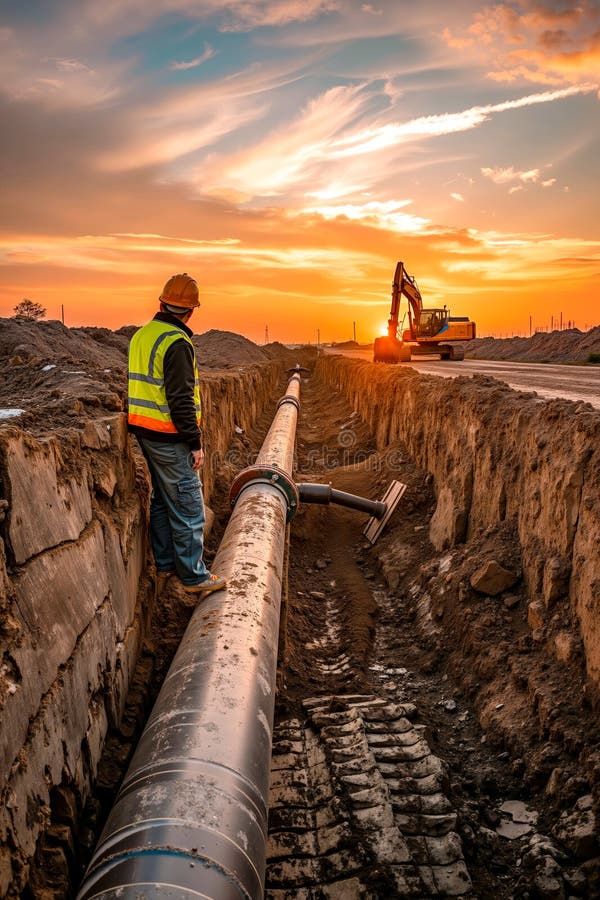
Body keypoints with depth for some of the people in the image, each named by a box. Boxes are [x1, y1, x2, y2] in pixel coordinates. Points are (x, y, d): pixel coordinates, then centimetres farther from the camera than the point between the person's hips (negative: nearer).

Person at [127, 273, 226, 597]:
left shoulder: (141, 335, 11)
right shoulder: (176, 342, -18)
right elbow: (181, 399, -21)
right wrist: (195, 442, -15)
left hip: (146, 432, 9)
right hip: (169, 437, -9)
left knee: (162, 500, 19)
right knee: (188, 507, 0)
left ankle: (164, 565, 30)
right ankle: (194, 577, 9)